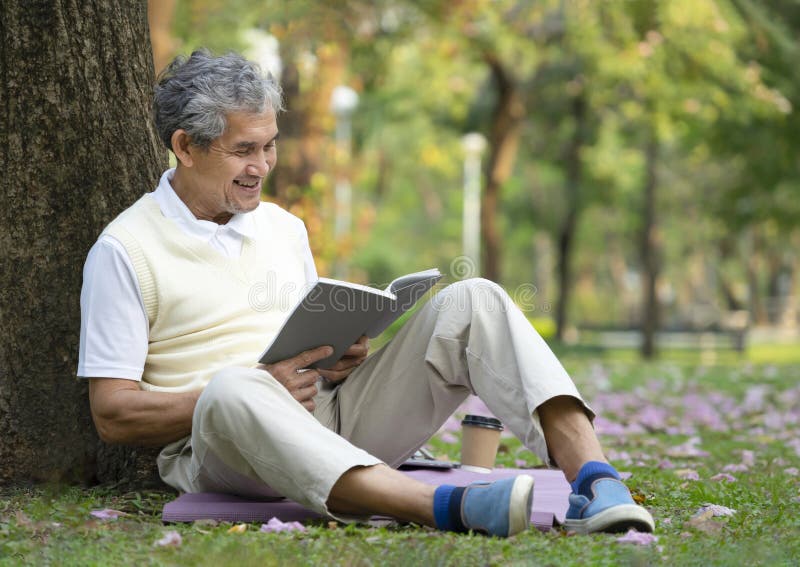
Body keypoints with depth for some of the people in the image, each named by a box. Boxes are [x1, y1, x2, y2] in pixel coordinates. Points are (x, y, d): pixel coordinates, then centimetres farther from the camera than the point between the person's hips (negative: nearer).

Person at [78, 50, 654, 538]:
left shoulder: (284, 228, 18)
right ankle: (450, 507, -56)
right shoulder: (125, 250, -1)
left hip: (335, 420, 6)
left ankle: (595, 478, -30)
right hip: (218, 445, -6)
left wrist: (348, 356, 0)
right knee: (232, 389, -42)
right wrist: (259, 389, -16)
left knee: (472, 301, -11)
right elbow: (112, 414, -7)